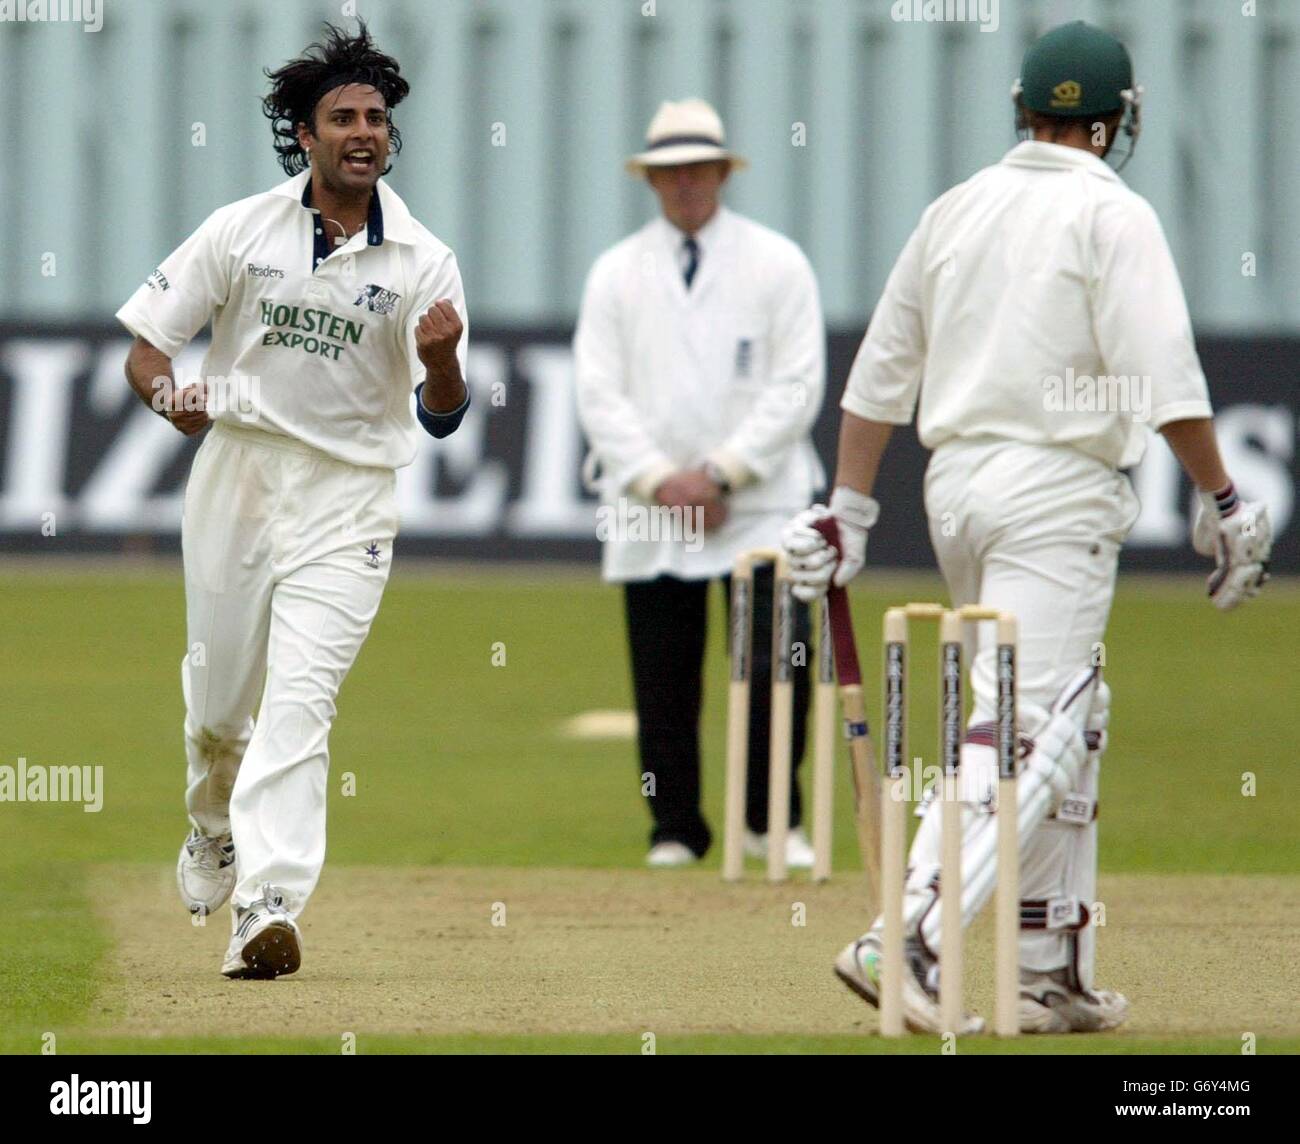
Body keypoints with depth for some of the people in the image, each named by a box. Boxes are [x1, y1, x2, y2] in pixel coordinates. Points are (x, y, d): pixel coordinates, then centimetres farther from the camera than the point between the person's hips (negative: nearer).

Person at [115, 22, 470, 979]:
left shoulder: (422, 262, -5)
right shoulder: (241, 232, -2)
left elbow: (443, 416, -7)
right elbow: (144, 345, 2)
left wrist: (440, 359, -30)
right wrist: (168, 395, -21)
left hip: (347, 500, -2)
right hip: (235, 477, 2)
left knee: (300, 697, -16)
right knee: (219, 692, 13)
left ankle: (270, 907, -23)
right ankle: (214, 828, 45)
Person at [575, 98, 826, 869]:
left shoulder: (777, 264, 5)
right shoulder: (617, 273, 11)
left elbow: (797, 387, -1)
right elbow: (599, 393, 4)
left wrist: (722, 473, -10)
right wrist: (659, 479, -9)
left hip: (761, 509, -2)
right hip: (648, 516, 2)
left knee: (778, 664, -10)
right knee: (662, 683, 1)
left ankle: (772, 823, 4)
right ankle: (675, 832, 9)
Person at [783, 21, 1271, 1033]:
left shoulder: (956, 210, 13)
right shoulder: (1114, 216, -6)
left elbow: (880, 375, 14)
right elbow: (1164, 378, -16)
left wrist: (850, 509, 18)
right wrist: (1222, 503, -11)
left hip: (955, 486, 7)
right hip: (1057, 492, -7)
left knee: (1066, 724, 17)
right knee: (1028, 728, -12)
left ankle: (1058, 974, 16)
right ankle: (908, 943, -27)